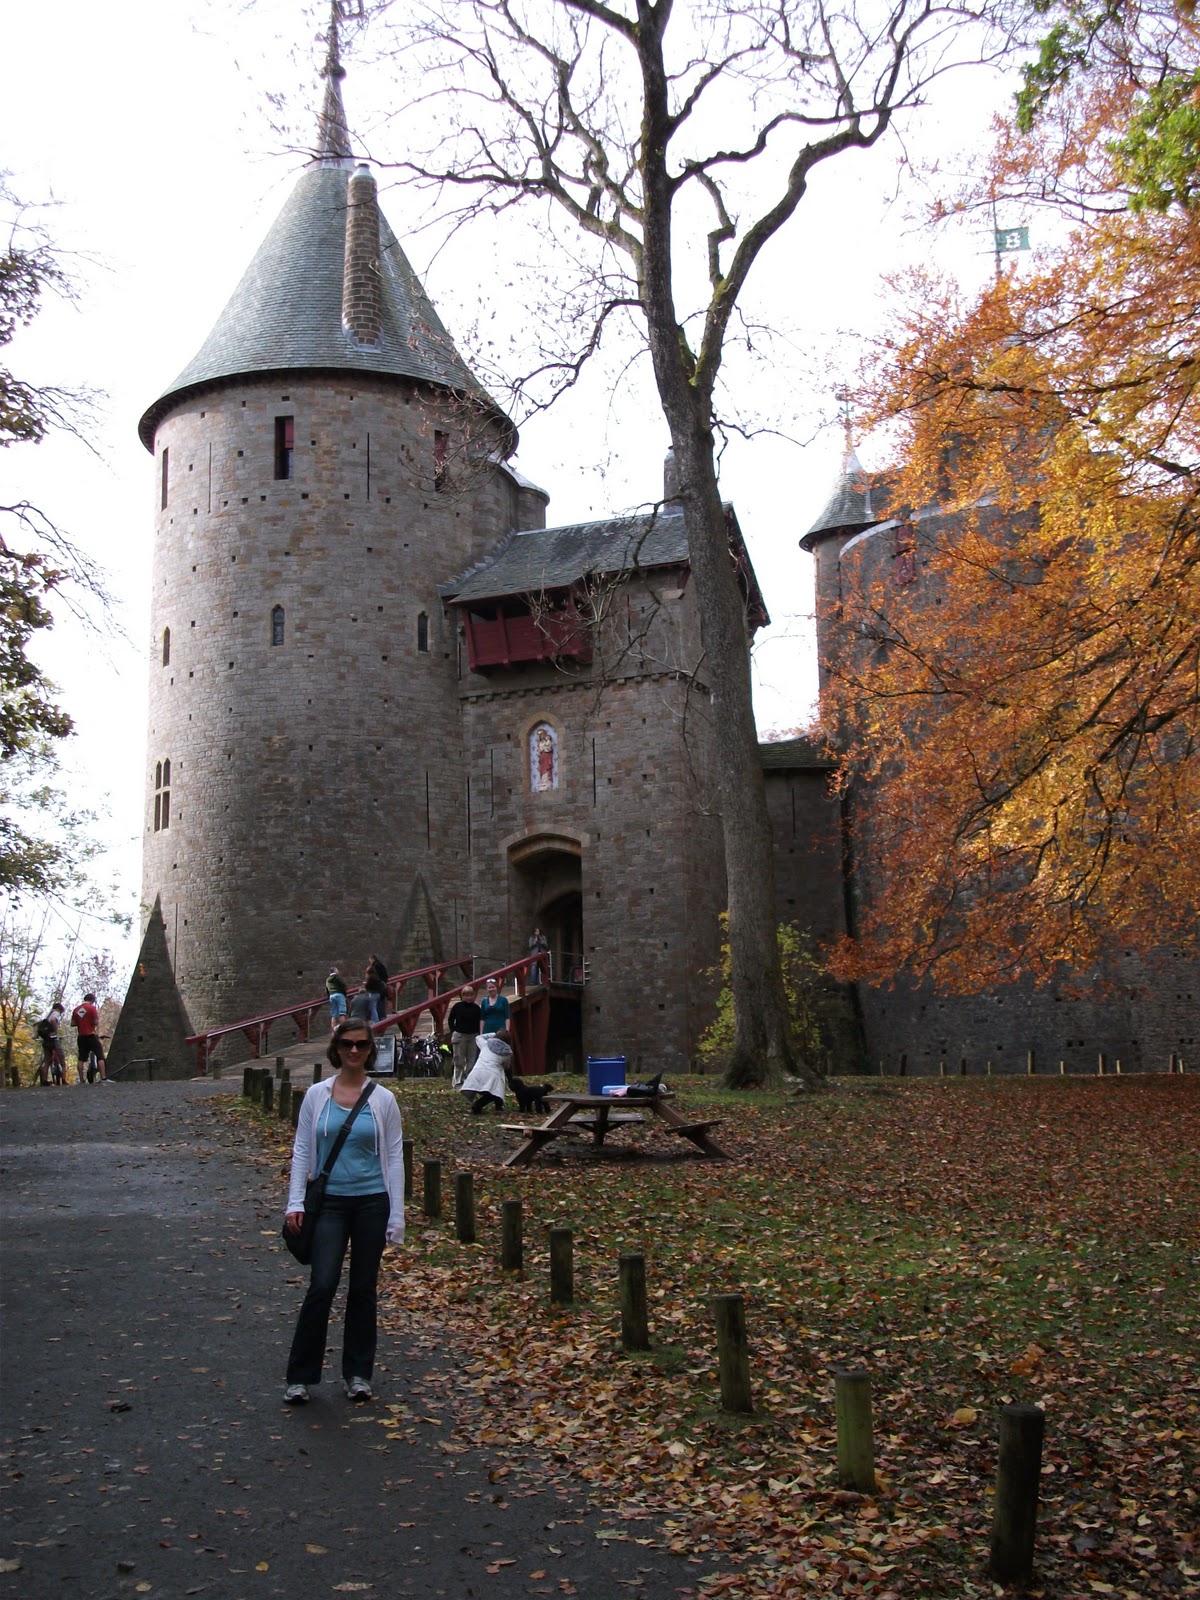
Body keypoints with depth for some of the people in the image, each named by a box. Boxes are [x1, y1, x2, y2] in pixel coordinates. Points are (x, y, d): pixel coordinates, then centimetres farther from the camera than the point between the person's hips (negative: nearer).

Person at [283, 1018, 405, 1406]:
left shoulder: (383, 1100, 0)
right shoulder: (316, 1095, 1)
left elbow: (394, 1158, 2)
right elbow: (302, 1151, 5)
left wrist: (396, 1216, -2)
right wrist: (295, 1202, -3)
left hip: (371, 1201, 1)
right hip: (330, 1201, 0)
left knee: (363, 1288, 8)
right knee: (322, 1286, -10)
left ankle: (358, 1373, 22)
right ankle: (300, 1376, 4)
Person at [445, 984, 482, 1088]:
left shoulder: (476, 1008, 3)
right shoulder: (457, 1006, -3)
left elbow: (480, 1021, 9)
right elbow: (450, 1020, 5)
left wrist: (478, 1034, 1)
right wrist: (453, 1032, -2)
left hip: (473, 1036, 3)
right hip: (460, 1035, -3)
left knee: (471, 1060, 5)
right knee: (459, 1060, -2)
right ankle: (457, 1082, 2)